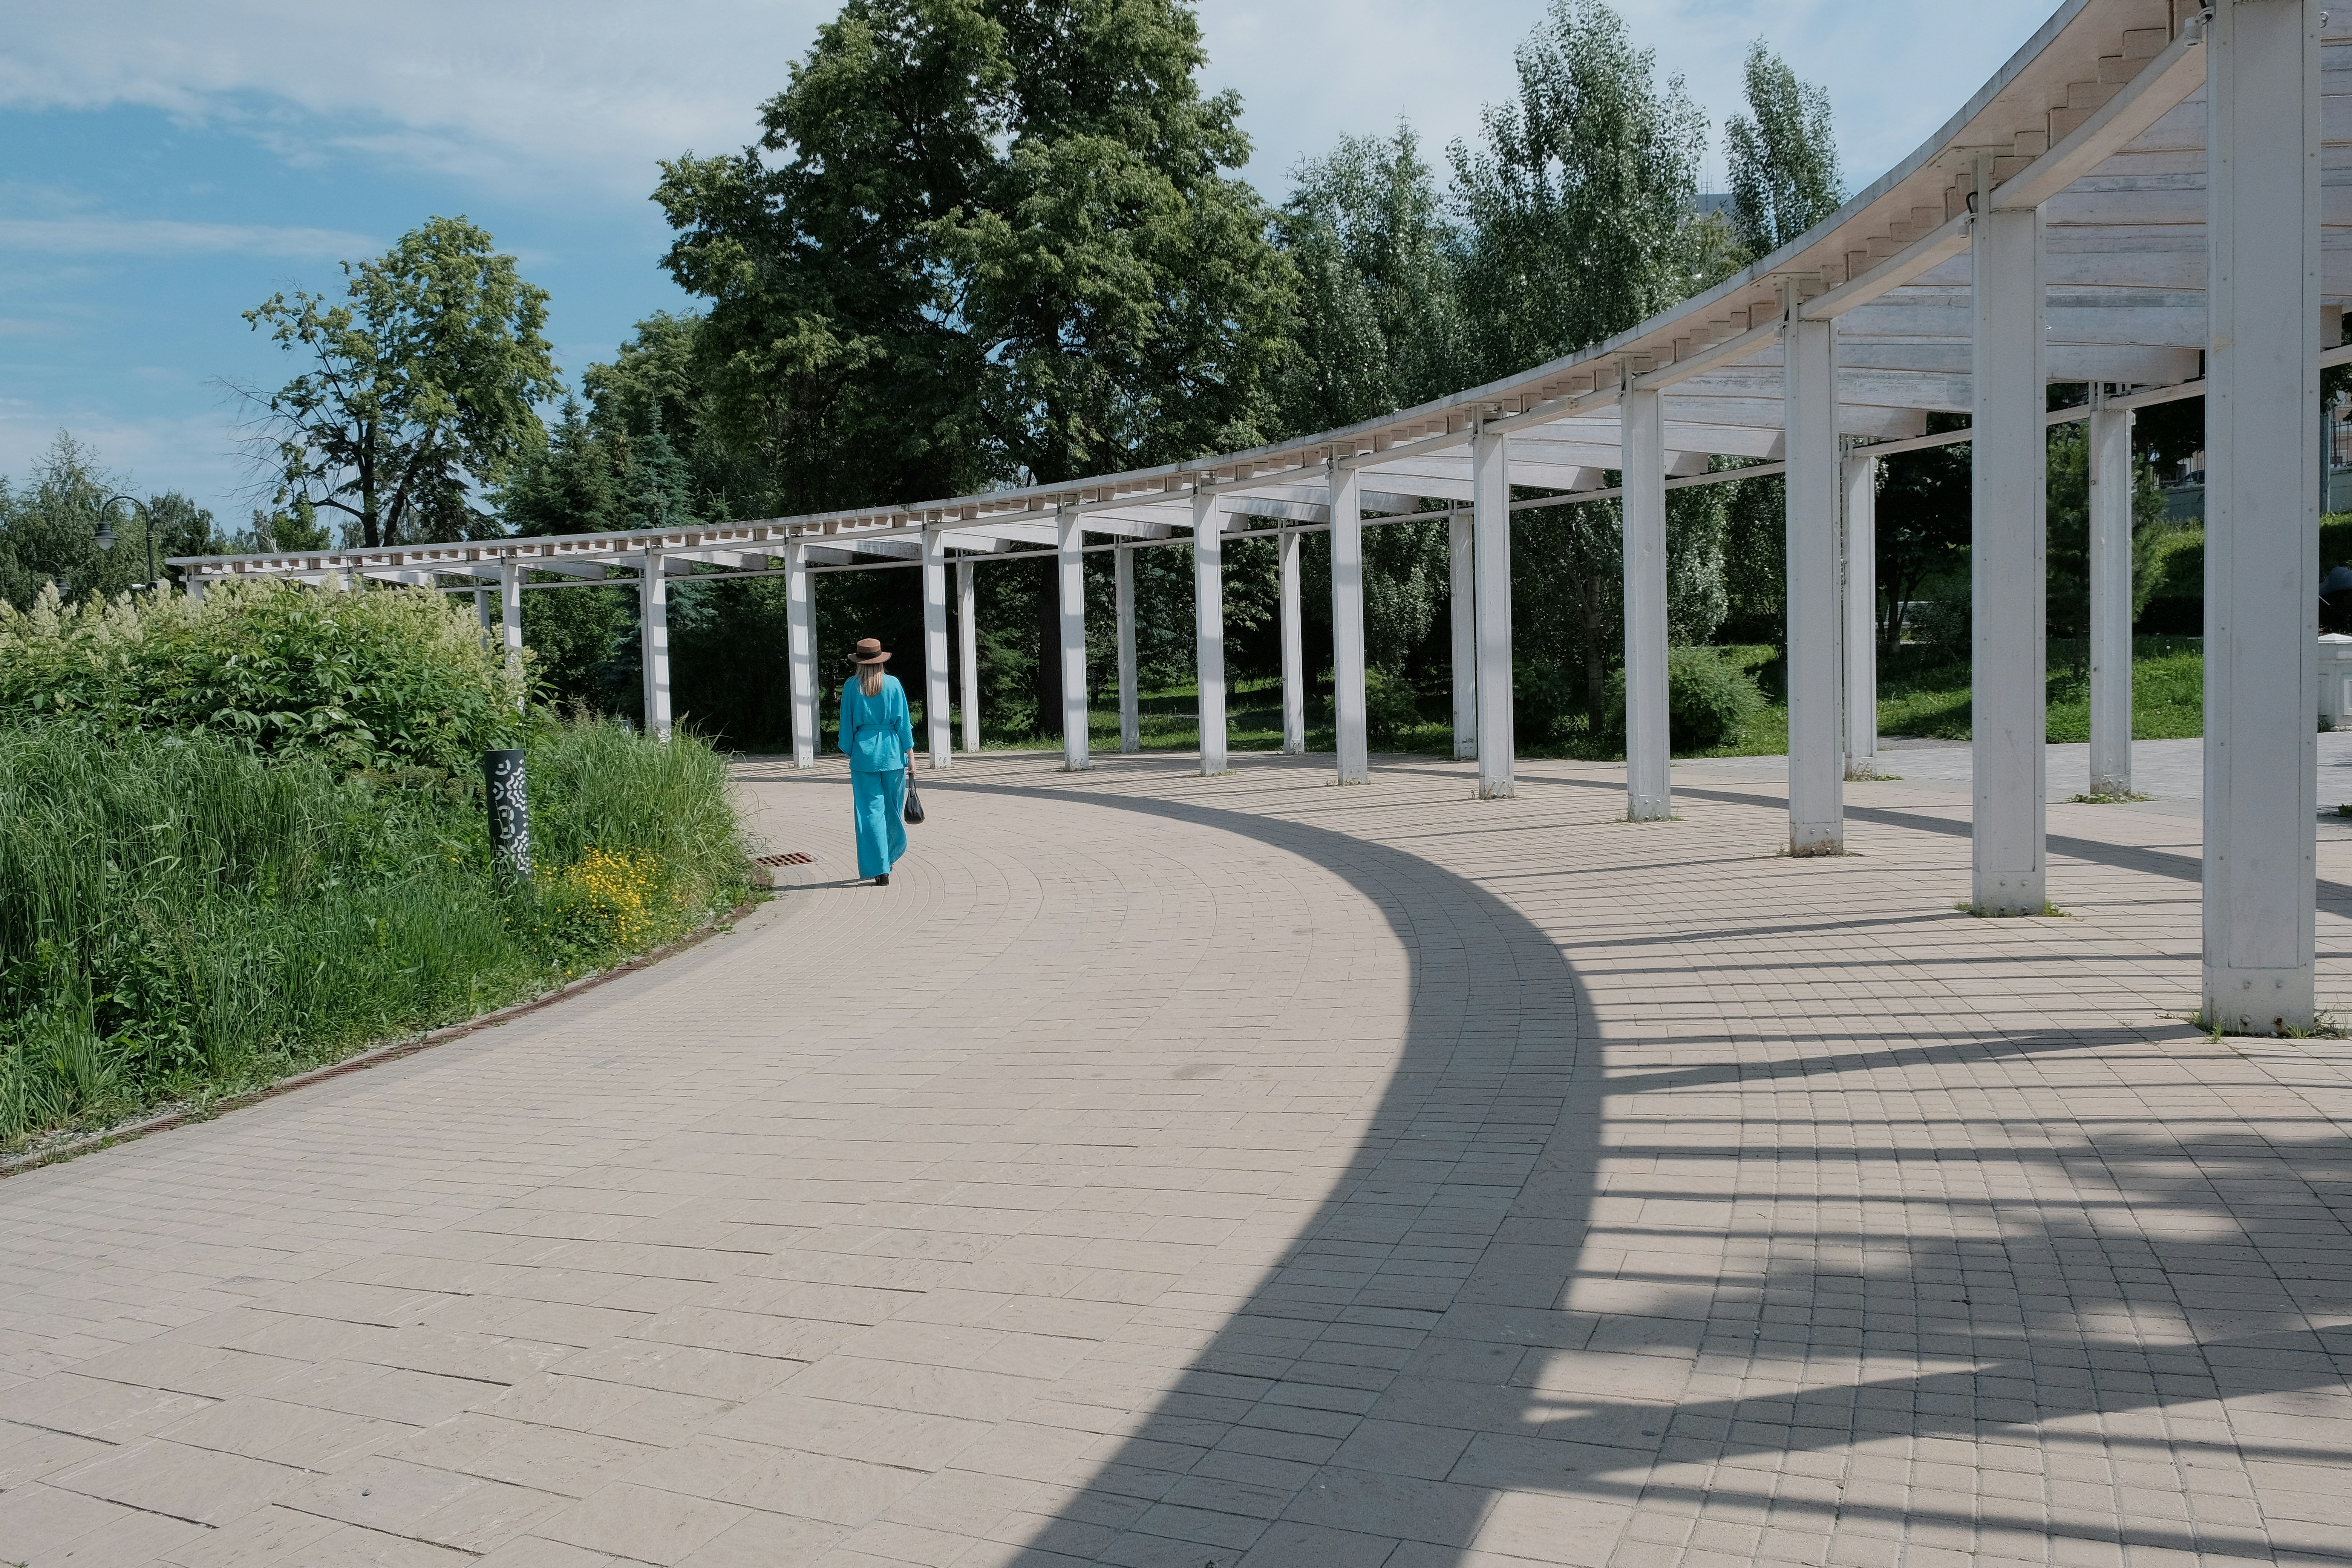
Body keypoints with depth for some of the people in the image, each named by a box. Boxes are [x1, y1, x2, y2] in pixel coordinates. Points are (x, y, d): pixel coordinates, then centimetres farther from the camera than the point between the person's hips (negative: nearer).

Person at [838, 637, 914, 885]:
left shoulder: (852, 686, -2)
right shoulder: (893, 684, -3)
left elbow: (847, 722, 2)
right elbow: (903, 720, -1)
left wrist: (850, 752, 12)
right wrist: (910, 752, 5)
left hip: (864, 752, -1)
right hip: (891, 752, 1)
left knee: (870, 810, 0)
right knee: (892, 808, 16)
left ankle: (880, 871, -5)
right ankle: (890, 856, 31)